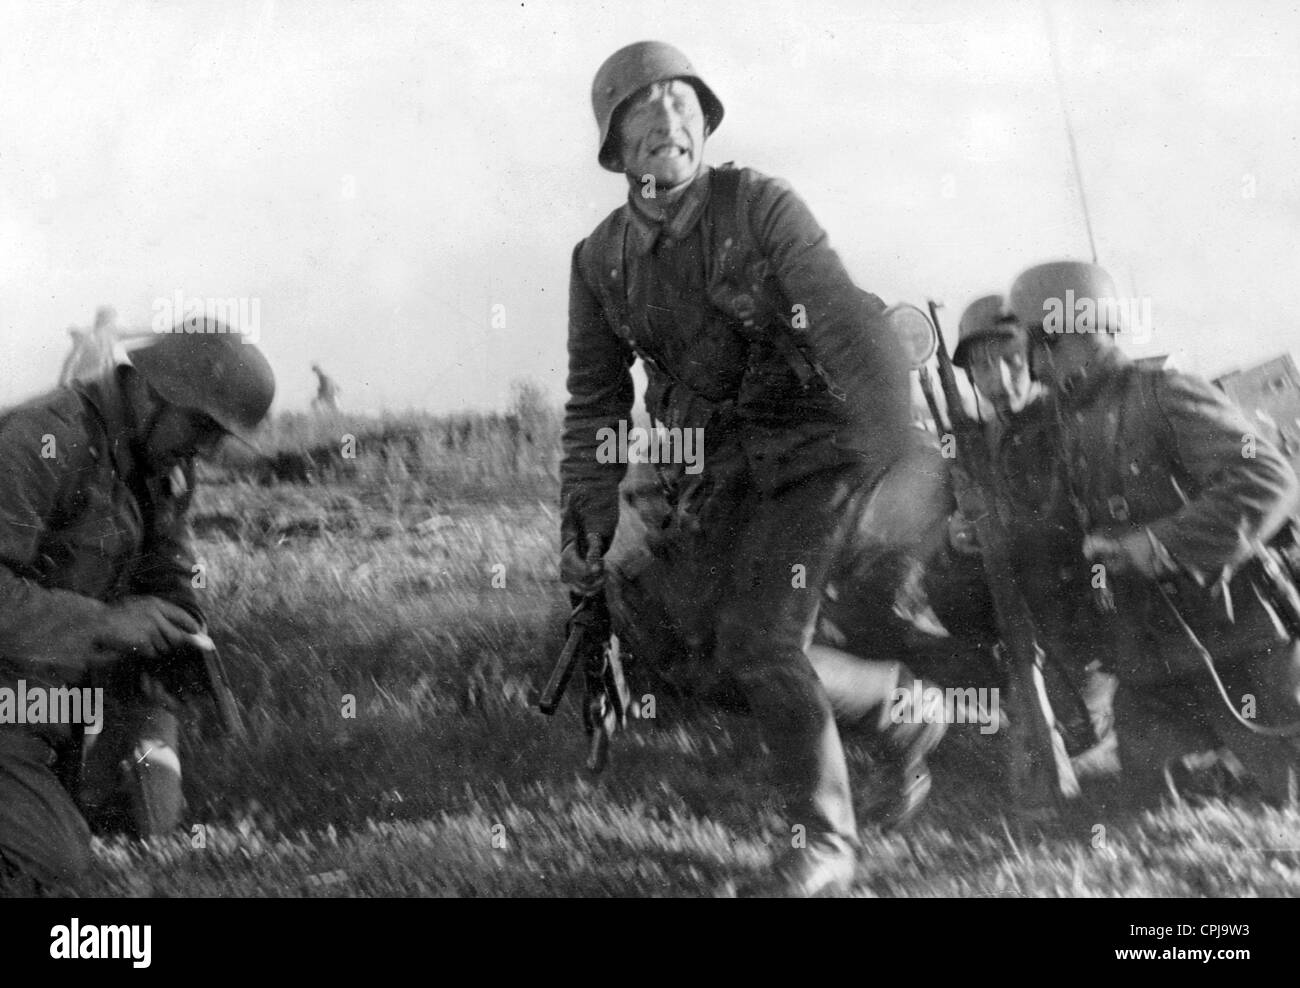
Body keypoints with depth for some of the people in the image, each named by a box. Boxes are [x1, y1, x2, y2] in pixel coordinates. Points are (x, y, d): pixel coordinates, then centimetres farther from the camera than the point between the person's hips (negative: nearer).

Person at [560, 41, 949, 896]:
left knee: (760, 643, -17)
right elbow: (596, 401, 5)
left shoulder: (762, 208, -17)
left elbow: (850, 329, -28)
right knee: (725, 657, 2)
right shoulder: (602, 260, -1)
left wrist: (898, 461, -42)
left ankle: (824, 839, 3)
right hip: (716, 474, 6)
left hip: (814, 453, -6)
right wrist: (584, 521, -7)